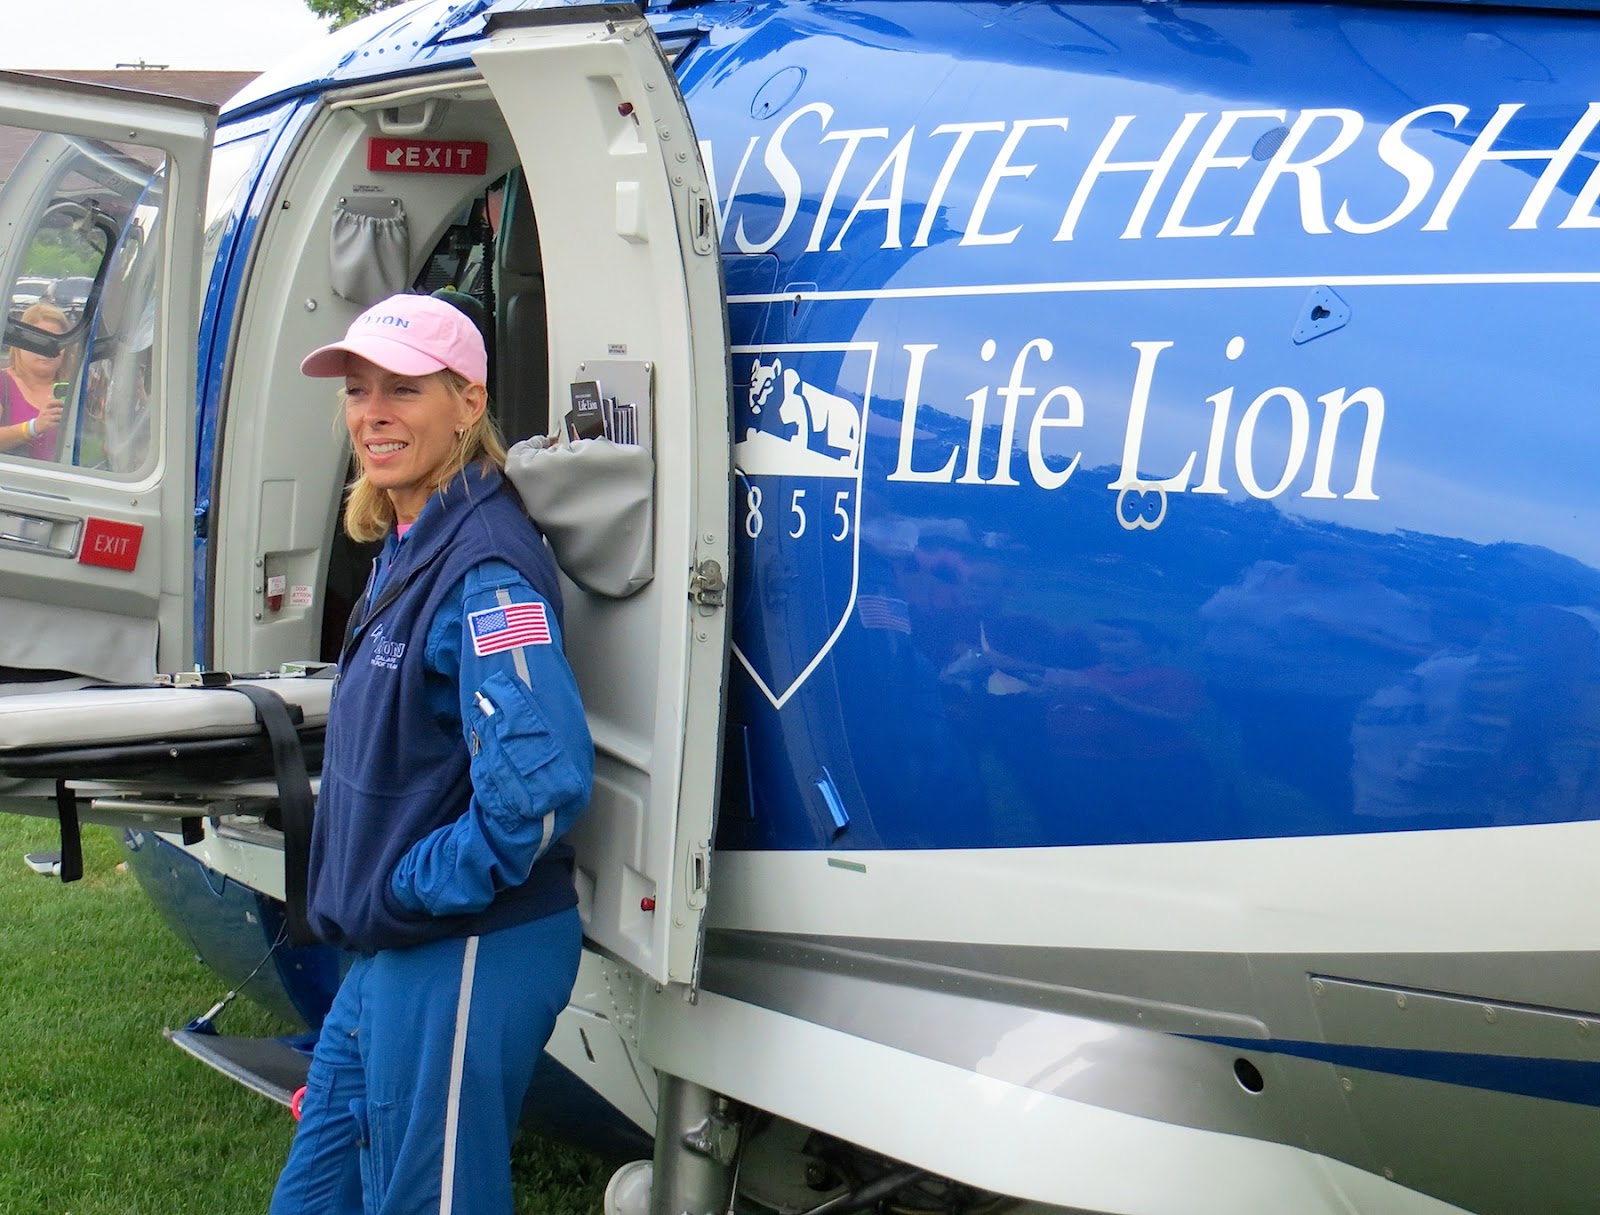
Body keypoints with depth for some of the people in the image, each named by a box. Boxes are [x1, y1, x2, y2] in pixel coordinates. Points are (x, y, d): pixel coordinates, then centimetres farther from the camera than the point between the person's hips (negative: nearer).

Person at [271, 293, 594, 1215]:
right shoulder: (406, 548, 10)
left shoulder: (485, 561, -20)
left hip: (465, 957, -10)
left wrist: (417, 888, -20)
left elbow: (540, 778, -33)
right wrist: (370, 903, 16)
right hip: (393, 957, 10)